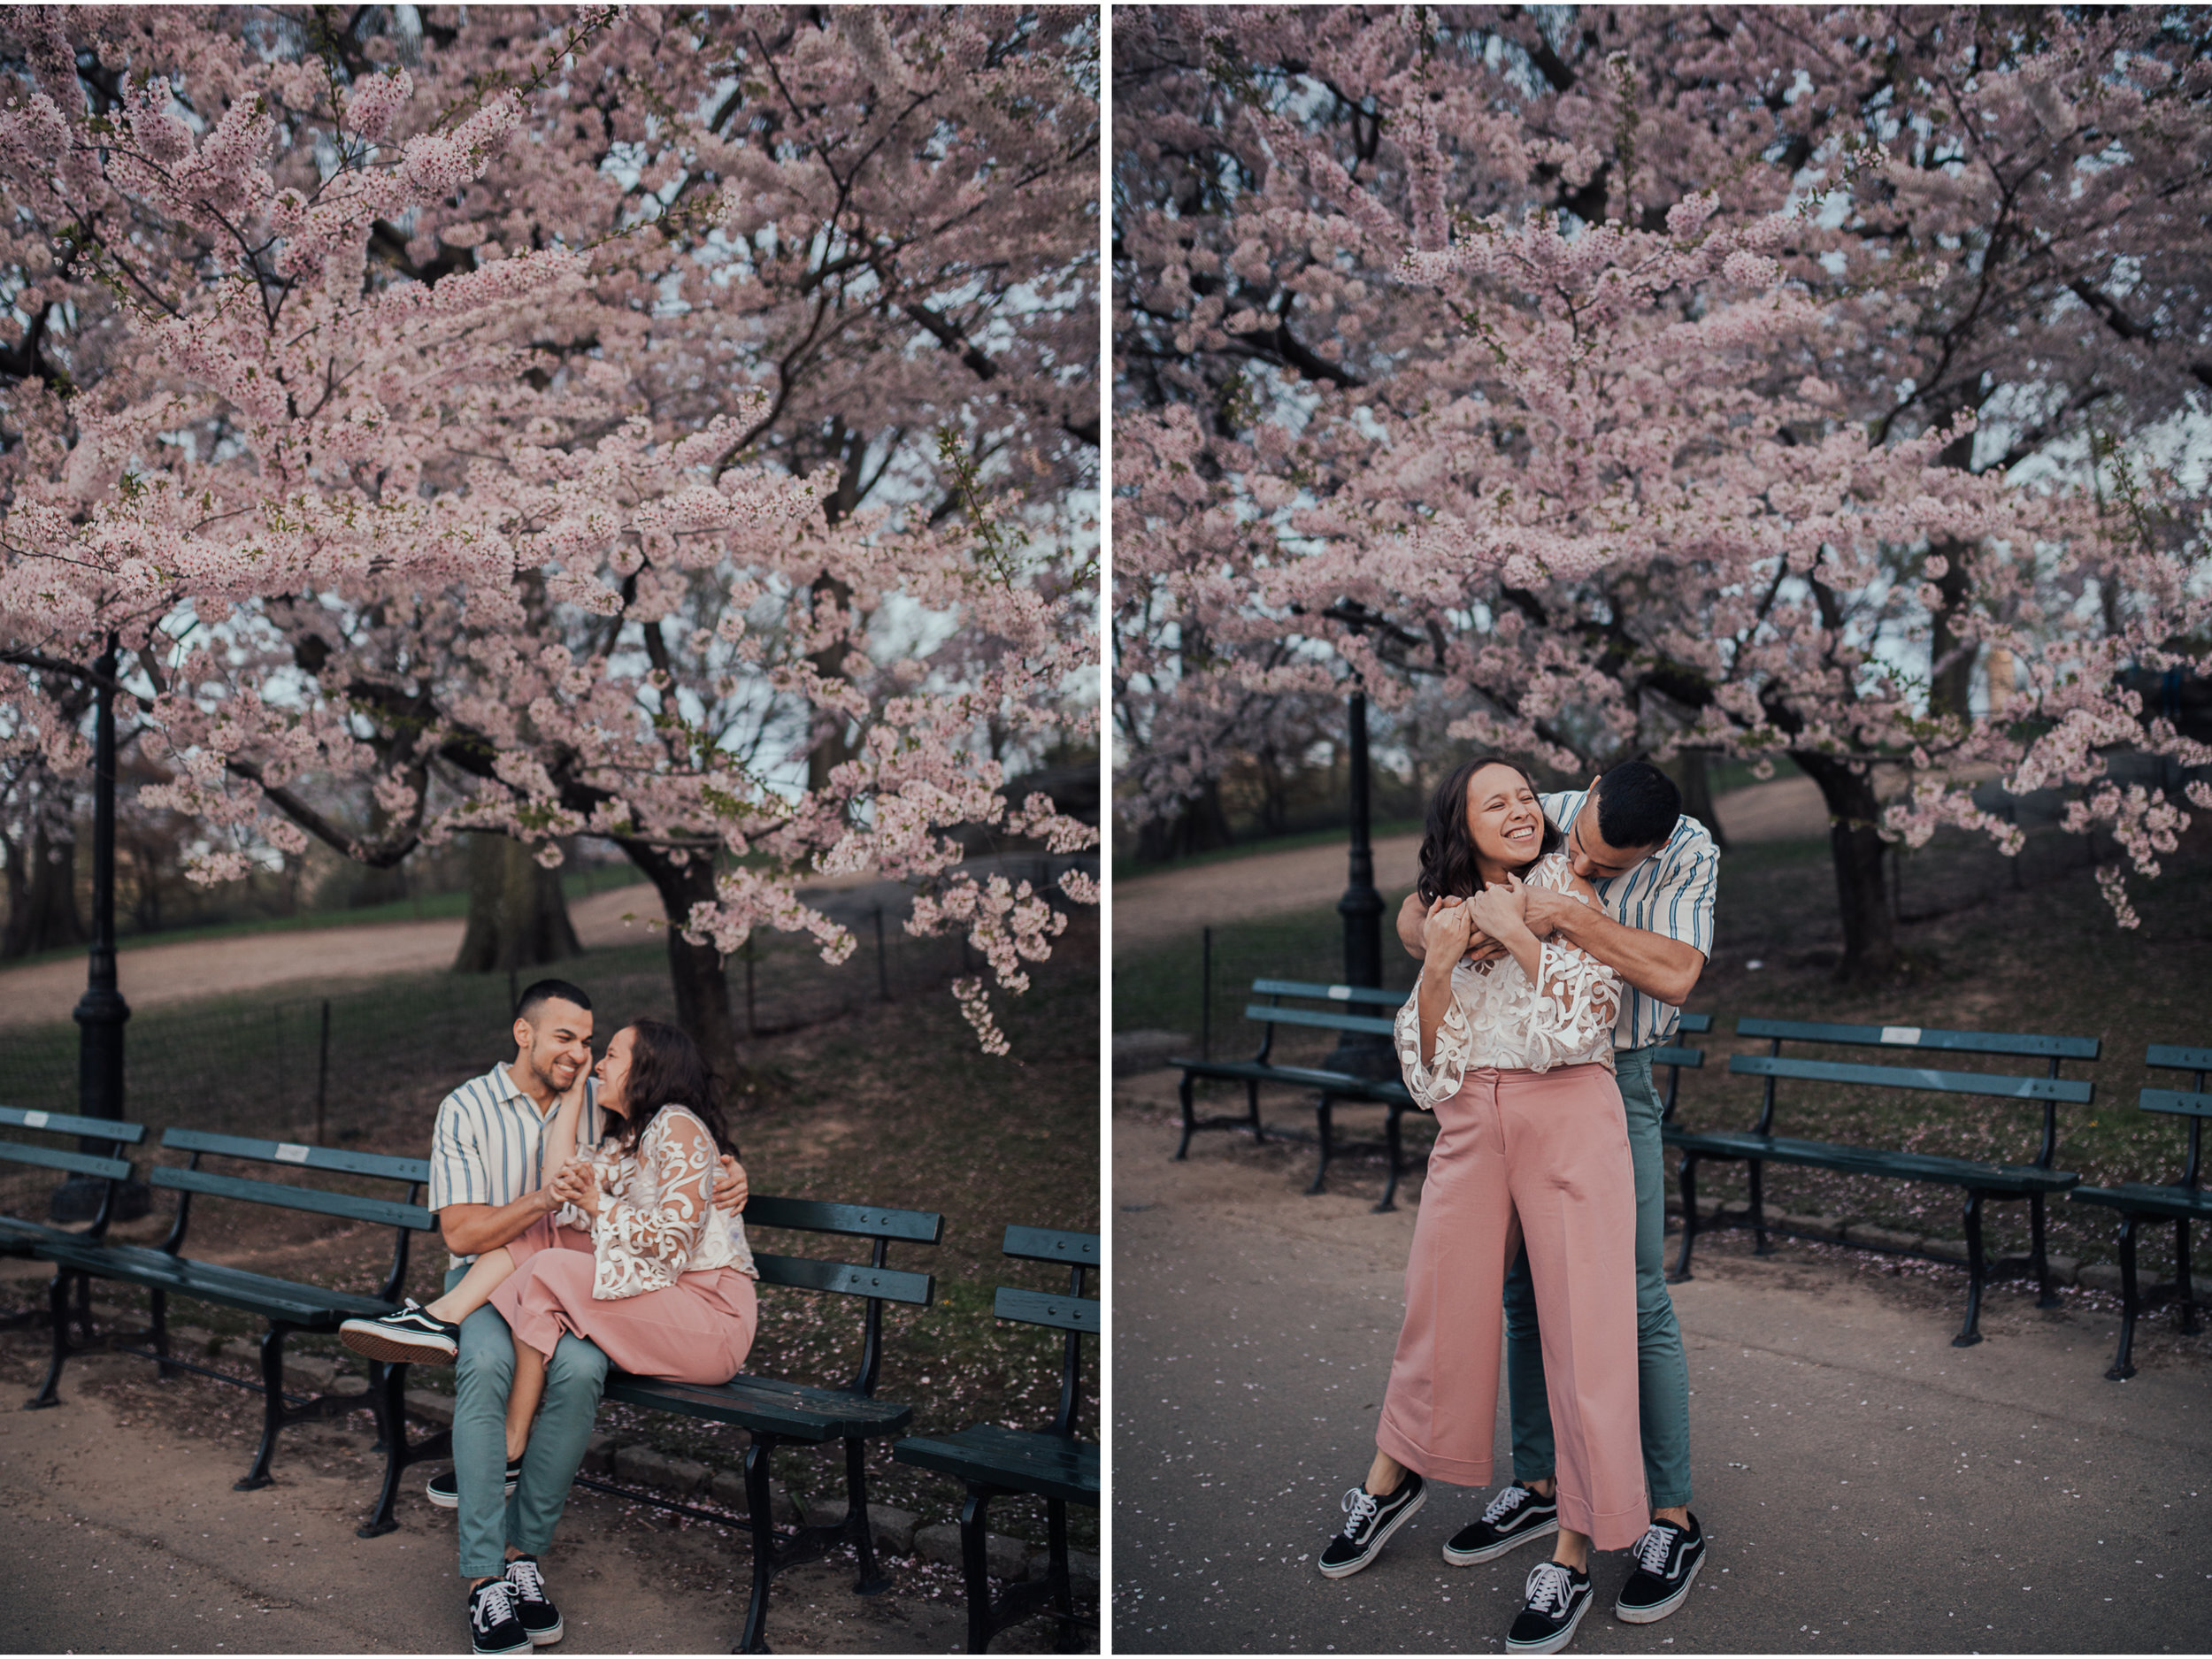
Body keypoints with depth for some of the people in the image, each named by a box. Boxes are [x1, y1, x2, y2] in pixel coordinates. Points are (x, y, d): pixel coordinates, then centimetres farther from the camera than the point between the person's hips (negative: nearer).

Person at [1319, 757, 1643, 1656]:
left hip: (1568, 1116, -3)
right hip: (1470, 1119, 4)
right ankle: (1392, 1480, 33)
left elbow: (1593, 1012, -8)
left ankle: (1572, 1559, 2)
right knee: (1442, 1305, 9)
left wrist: (1518, 935, -11)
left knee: (1580, 1326, -6)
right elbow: (1424, 1053, 9)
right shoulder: (1446, 914, 13)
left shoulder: (1569, 892, 3)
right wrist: (1437, 967, -6)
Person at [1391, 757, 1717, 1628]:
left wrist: (1566, 914, -30)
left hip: (1616, 1078, -4)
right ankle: (1537, 1487, 25)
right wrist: (1447, 935, -24)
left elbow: (1674, 974, -28)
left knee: (1638, 1300, -5)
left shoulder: (1689, 855, -14)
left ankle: (1673, 1521, 5)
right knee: (1526, 1287, 11)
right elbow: (1412, 914, -1)